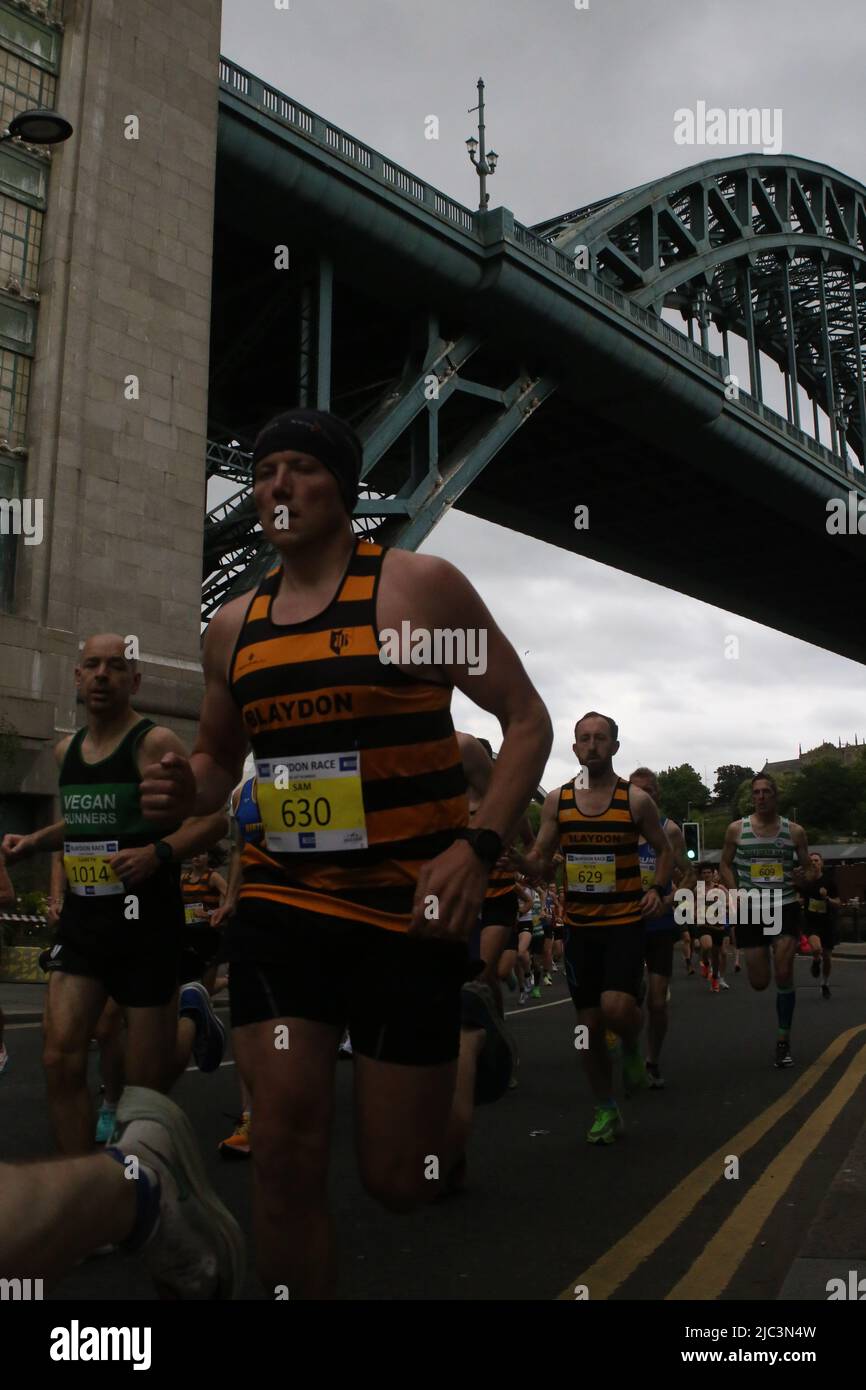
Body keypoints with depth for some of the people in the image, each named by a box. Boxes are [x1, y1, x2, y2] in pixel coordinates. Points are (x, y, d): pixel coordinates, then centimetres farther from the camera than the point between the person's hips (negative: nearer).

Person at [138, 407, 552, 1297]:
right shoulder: (233, 627, 8)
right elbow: (218, 757, 22)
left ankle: (471, 1038, 39)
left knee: (401, 1180, 7)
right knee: (285, 1149, -3)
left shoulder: (417, 585, -6)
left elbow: (527, 721, -5)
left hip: (409, 906, -3)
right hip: (280, 901, 4)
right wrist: (187, 791, -3)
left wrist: (477, 845, -19)